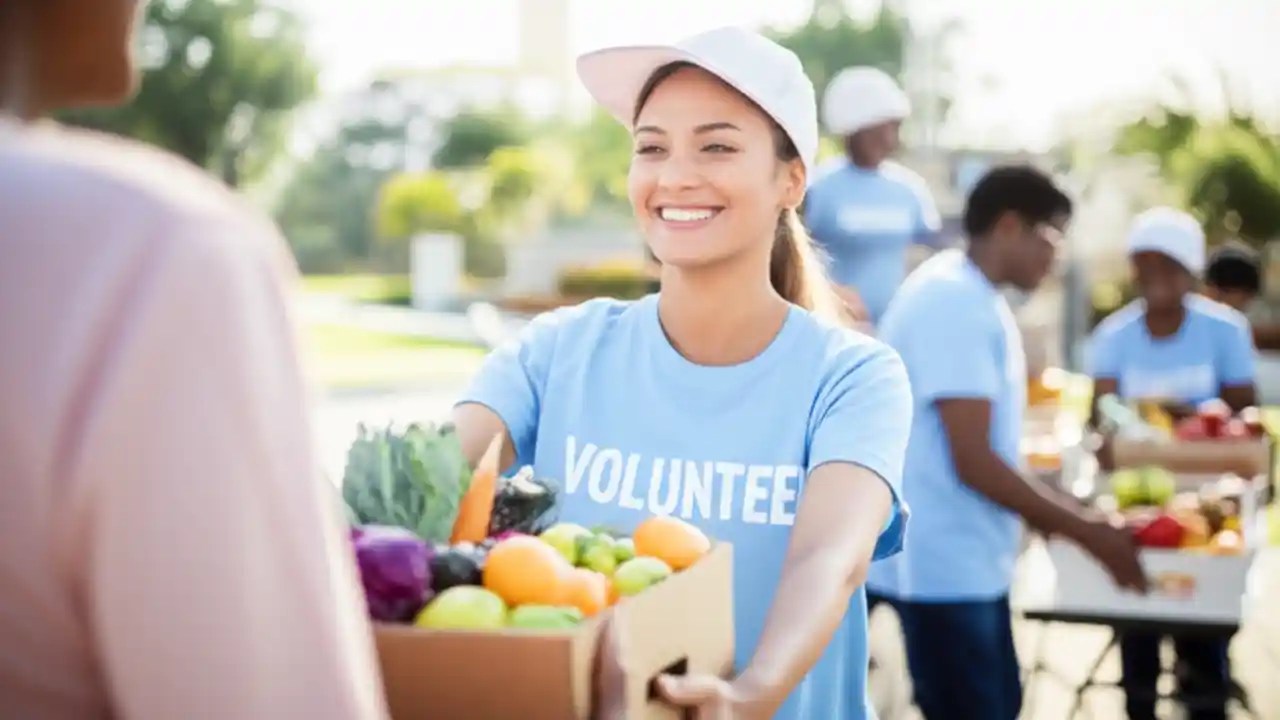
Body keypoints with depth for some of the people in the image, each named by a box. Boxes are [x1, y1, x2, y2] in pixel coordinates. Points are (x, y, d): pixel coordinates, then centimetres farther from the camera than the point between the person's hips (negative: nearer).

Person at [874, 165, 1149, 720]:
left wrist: (1063, 517, 14)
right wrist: (1088, 532, -15)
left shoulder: (971, 297, 12)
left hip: (970, 559, 10)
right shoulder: (954, 302, -19)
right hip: (943, 565, -10)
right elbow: (974, 462, -22)